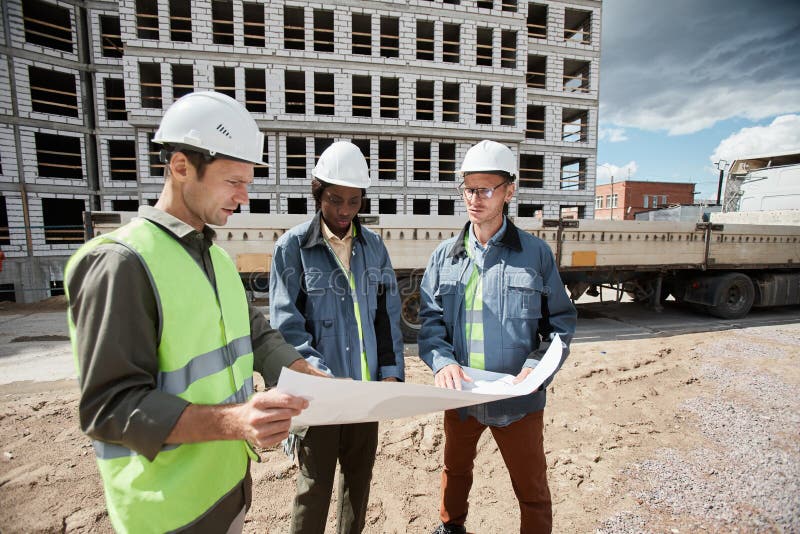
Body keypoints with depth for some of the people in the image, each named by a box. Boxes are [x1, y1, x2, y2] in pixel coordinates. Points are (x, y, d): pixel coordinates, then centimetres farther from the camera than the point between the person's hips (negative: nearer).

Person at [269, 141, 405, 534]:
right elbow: (287, 327, -11)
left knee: (360, 476, 21)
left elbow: (388, 315, 6)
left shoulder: (373, 245, 4)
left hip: (367, 389, 4)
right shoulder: (292, 247, -8)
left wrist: (391, 371, -2)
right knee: (315, 486, 13)